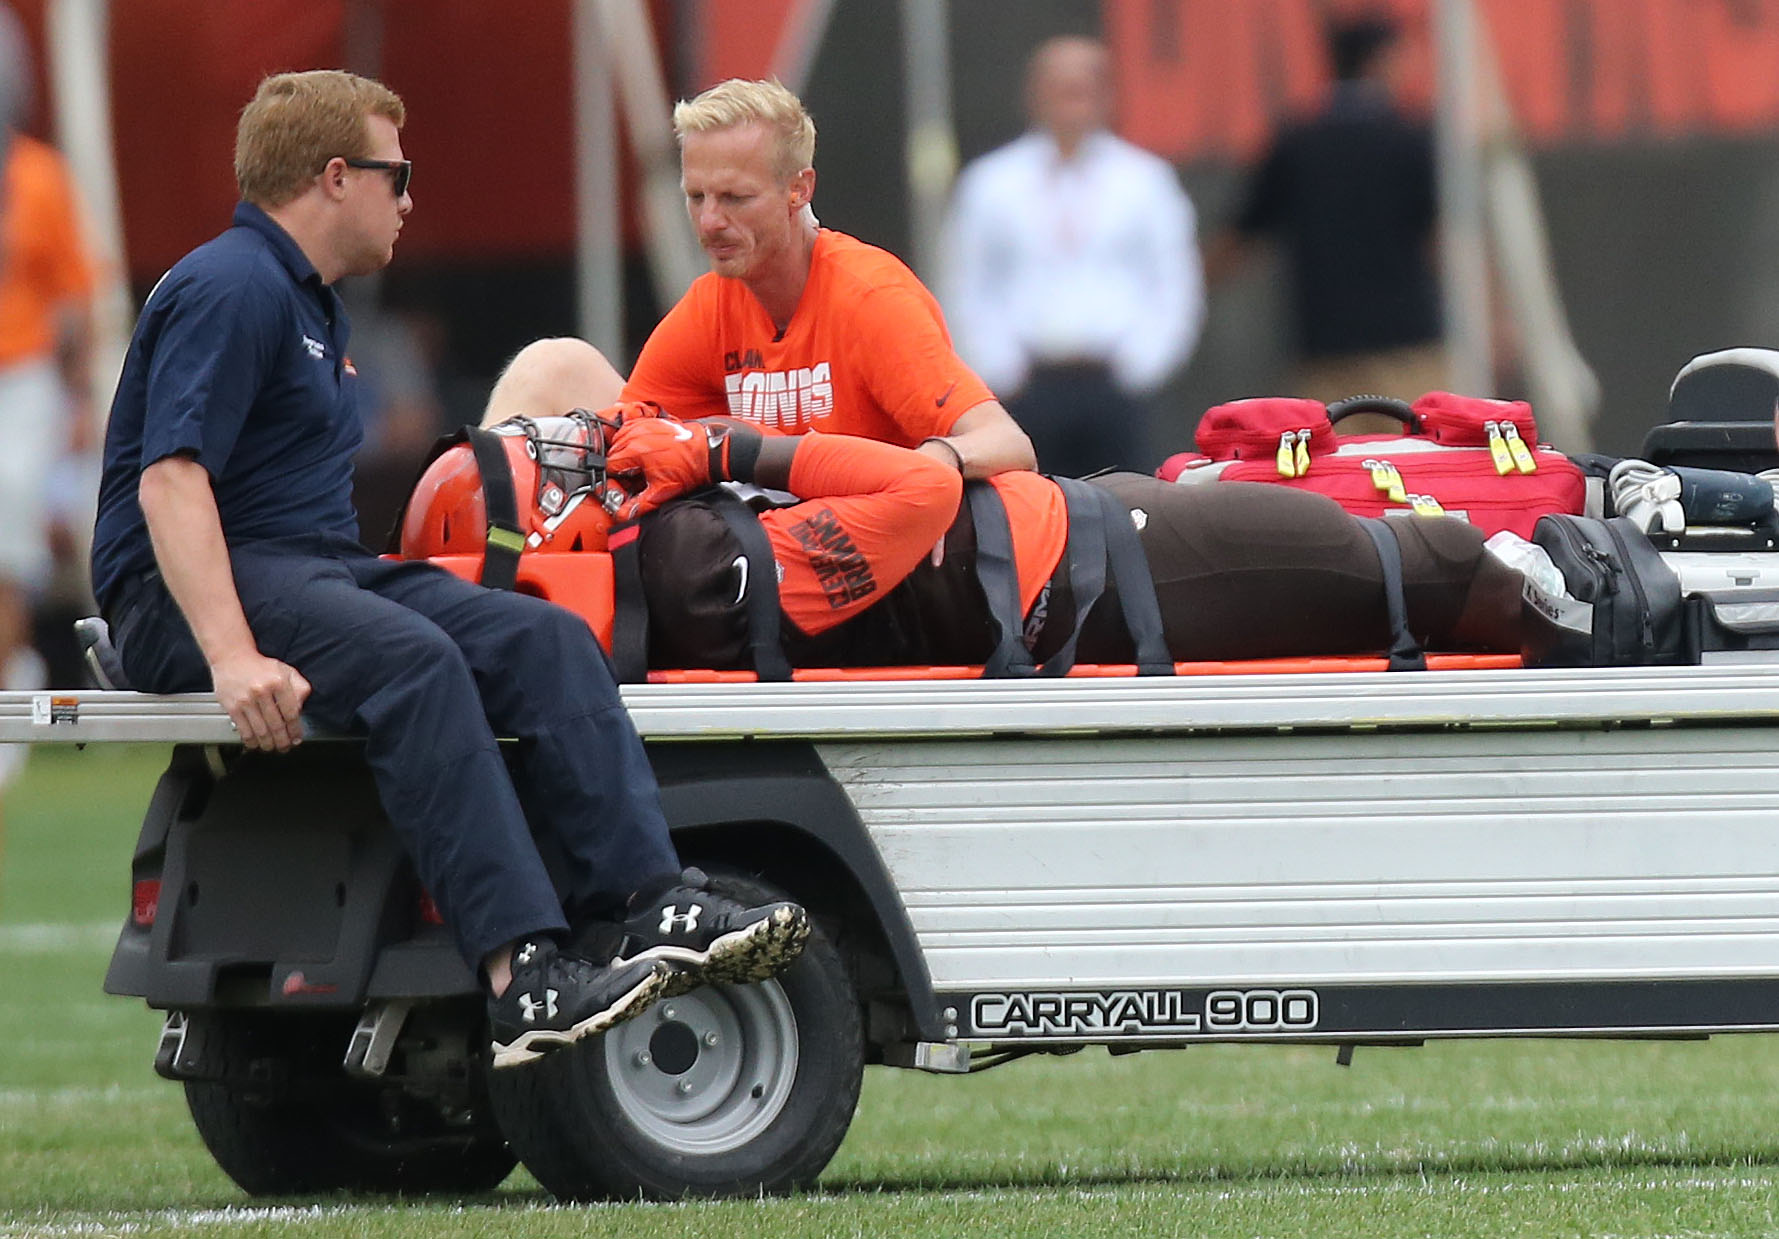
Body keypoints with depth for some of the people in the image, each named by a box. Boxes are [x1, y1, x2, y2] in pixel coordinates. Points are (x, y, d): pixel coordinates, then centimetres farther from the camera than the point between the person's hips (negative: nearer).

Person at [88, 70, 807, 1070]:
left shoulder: (314, 302, 24)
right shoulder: (231, 289, -10)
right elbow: (170, 479, -22)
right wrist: (231, 655, -32)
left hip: (325, 569, 10)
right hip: (196, 589, -10)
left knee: (545, 638, -13)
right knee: (411, 662, -35)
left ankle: (657, 906, -30)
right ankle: (525, 976, -46)